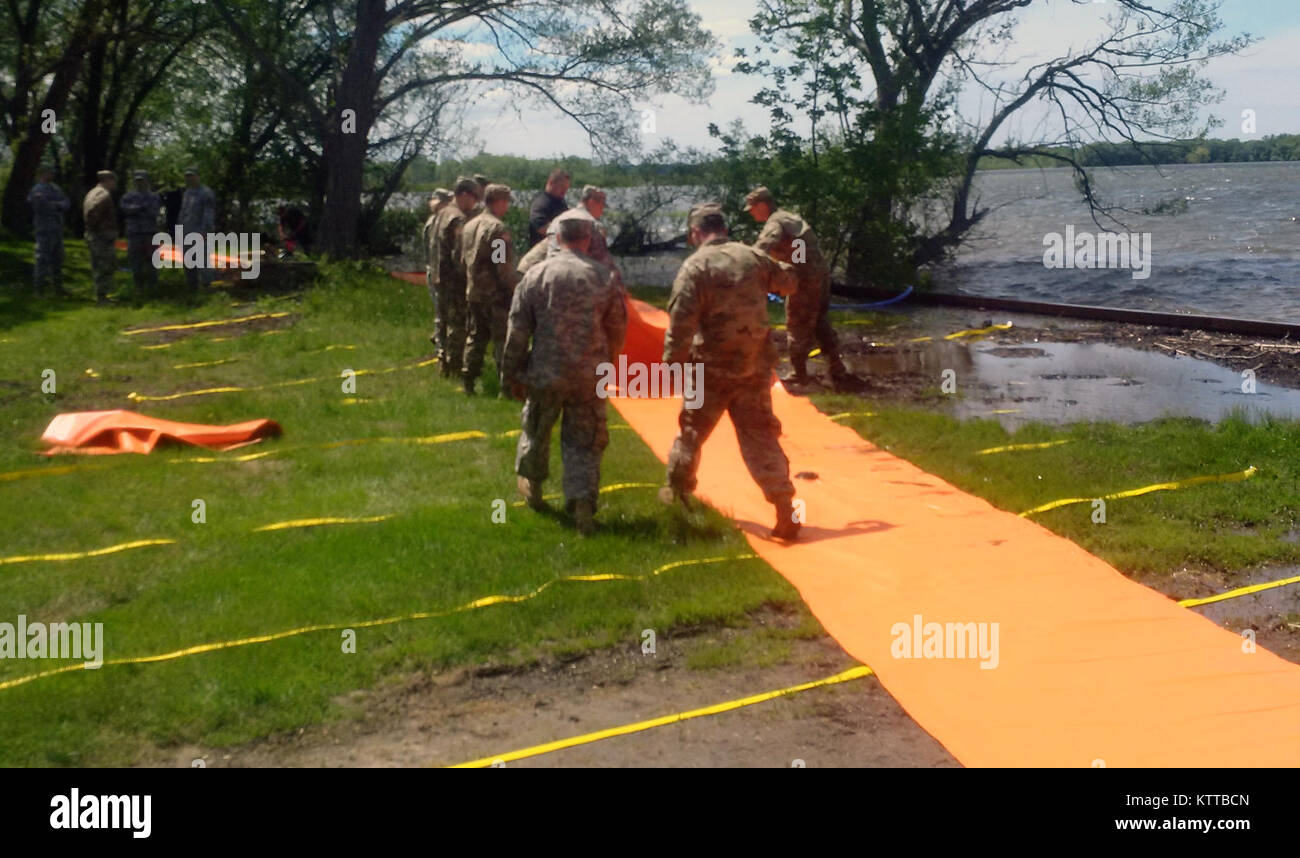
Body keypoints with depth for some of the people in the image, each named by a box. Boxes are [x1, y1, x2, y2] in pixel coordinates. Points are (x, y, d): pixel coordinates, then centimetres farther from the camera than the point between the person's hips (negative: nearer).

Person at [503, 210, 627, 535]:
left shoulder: (537, 274, -6)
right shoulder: (603, 277, -4)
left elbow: (518, 329, -4)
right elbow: (618, 329, 4)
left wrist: (513, 374, 5)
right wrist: (605, 364, 21)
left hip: (546, 372, 0)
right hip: (591, 375, 0)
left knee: (536, 429, 22)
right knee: (584, 441, 8)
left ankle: (532, 487, 41)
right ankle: (583, 504, -3)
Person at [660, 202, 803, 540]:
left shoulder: (695, 267, -13)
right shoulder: (752, 257, 1)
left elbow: (681, 323, -19)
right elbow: (788, 282, 19)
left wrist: (672, 363, -11)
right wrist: (780, 268, 40)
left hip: (712, 369, -3)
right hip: (755, 368, 3)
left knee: (693, 429, 18)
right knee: (760, 436, 5)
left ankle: (677, 489, 36)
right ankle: (785, 507, -3)